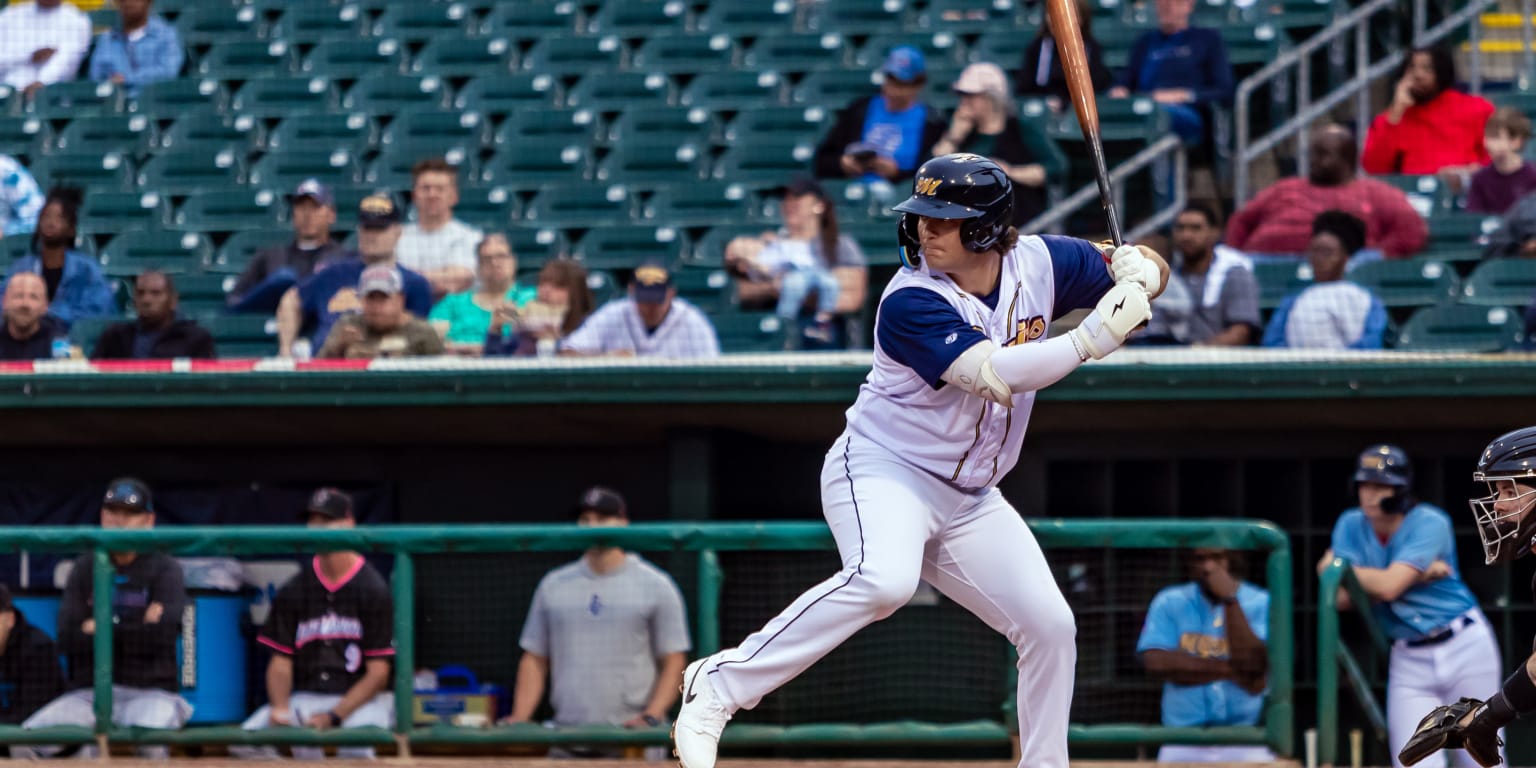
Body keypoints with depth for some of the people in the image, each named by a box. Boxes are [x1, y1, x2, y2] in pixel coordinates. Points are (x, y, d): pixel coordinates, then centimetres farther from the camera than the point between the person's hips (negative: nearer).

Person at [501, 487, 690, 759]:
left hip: (631, 743, -3)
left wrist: (650, 718, -13)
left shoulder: (655, 585, 5)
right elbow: (534, 659, 16)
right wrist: (518, 720, 1)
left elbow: (673, 663, 2)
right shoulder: (554, 585, 15)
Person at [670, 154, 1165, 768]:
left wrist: (1138, 269, -16)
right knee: (884, 578, -35)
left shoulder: (1039, 262, -3)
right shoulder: (912, 302, -22)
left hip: (969, 501, 7)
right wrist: (1090, 340, -36)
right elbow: (993, 375, -32)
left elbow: (1148, 270, 8)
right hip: (884, 471, -7)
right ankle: (718, 687, -30)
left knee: (1050, 626, 2)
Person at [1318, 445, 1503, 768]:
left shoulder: (1430, 523, -14)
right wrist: (1420, 575, -15)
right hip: (1410, 661, 4)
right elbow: (1342, 598, -11)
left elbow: (1389, 586, -24)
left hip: (1465, 647, -4)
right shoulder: (1351, 525, 1)